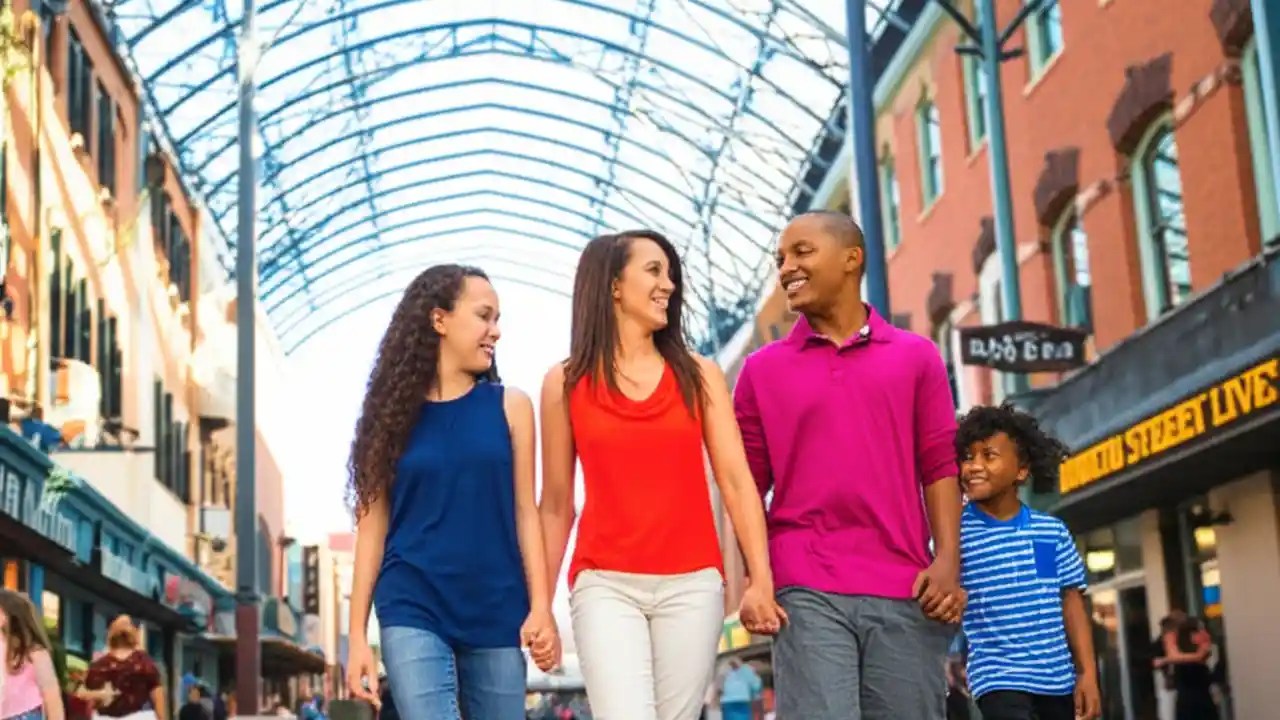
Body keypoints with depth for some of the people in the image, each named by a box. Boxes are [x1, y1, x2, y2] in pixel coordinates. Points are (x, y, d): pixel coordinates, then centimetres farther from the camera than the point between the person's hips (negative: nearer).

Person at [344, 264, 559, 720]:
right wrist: (358, 633, 1)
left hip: (496, 613, 2)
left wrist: (540, 607, -4)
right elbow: (374, 522, 5)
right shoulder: (395, 413, 5)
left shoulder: (510, 406, 7)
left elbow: (524, 511, 5)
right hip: (414, 611, -2)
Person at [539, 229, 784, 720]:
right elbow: (556, 505, 9)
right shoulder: (565, 383, 6)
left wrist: (761, 580, -8)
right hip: (606, 585, -1)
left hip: (691, 584, 2)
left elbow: (736, 480, 2)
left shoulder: (699, 376, 8)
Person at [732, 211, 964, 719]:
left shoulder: (917, 357, 12)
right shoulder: (762, 368, 11)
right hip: (806, 591, -1)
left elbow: (939, 467, 7)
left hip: (904, 592, 1)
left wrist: (947, 561, -5)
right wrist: (756, 578, -3)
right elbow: (749, 485, 8)